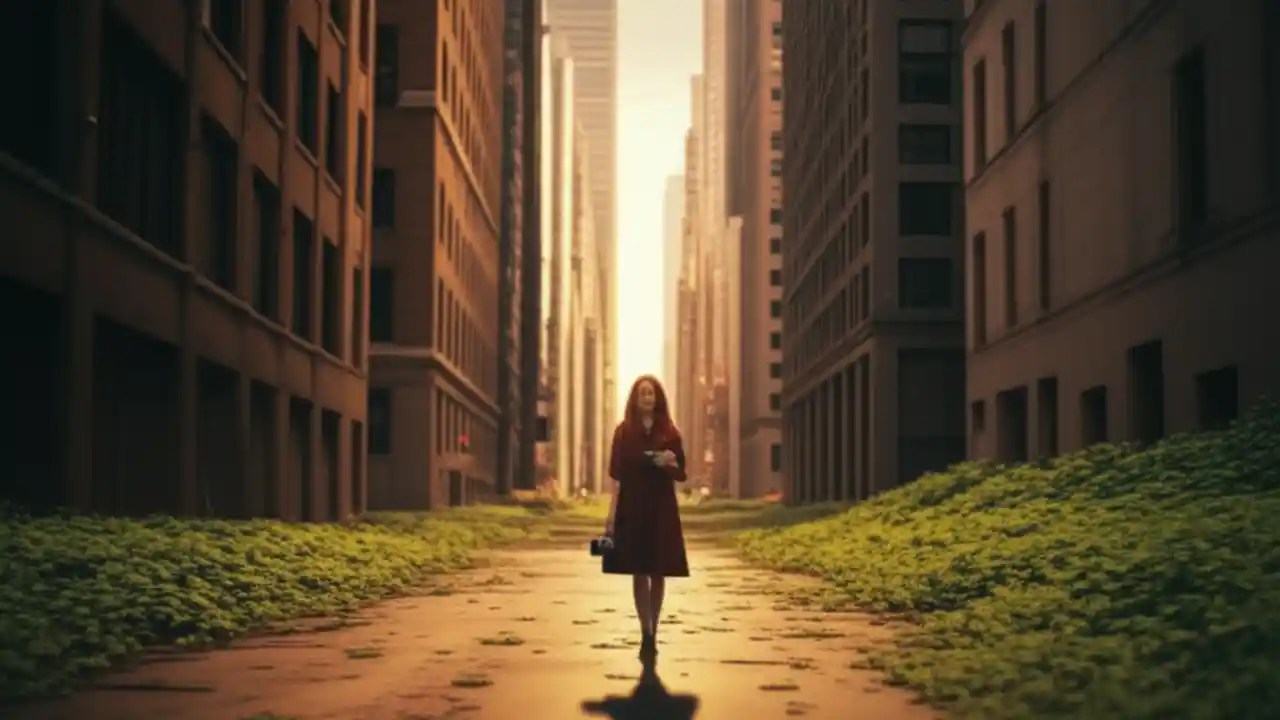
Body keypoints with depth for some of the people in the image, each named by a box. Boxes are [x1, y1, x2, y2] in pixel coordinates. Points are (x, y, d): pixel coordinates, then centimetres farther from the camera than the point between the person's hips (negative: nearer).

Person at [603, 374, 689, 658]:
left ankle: (652, 633, 12)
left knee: (658, 573, 3)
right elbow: (618, 476, 0)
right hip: (632, 508, -1)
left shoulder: (669, 432, 5)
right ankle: (646, 634, -8)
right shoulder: (624, 431, 2)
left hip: (661, 509, 1)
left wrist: (668, 463, -16)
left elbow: (681, 474, 6)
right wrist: (611, 514, -7)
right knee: (639, 573, -4)